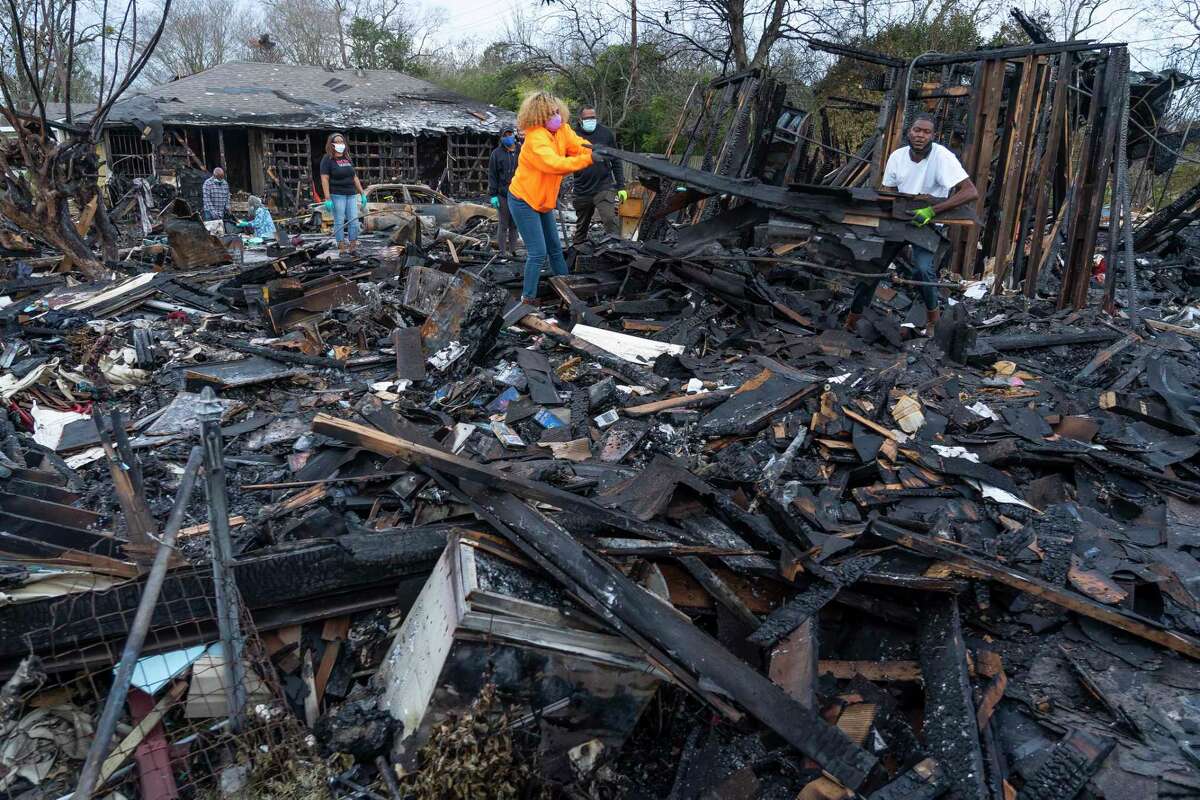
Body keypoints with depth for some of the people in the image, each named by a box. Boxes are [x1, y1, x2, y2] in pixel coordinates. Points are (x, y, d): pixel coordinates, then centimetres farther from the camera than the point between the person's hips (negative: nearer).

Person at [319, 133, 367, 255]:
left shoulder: (347, 159, 16)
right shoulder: (327, 159, -3)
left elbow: (355, 177, 20)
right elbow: (324, 179, -10)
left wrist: (362, 193, 14)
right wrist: (327, 199, -17)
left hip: (351, 194, 6)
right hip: (337, 195, -6)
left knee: (354, 220, 2)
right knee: (339, 221, -3)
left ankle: (353, 246, 7)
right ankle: (341, 247, 1)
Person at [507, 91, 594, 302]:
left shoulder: (562, 130, -2)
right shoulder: (536, 139, -27)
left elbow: (579, 146, -11)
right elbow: (555, 165, -39)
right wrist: (589, 159, -43)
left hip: (543, 201, 8)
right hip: (524, 202, -8)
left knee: (555, 248, 16)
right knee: (538, 253, -11)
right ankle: (528, 299, -2)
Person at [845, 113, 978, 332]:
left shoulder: (942, 157, -19)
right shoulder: (897, 156, -5)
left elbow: (971, 192, -26)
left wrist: (931, 211, -33)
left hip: (929, 223, -4)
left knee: (923, 268, -25)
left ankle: (932, 311, 3)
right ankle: (854, 316, 13)